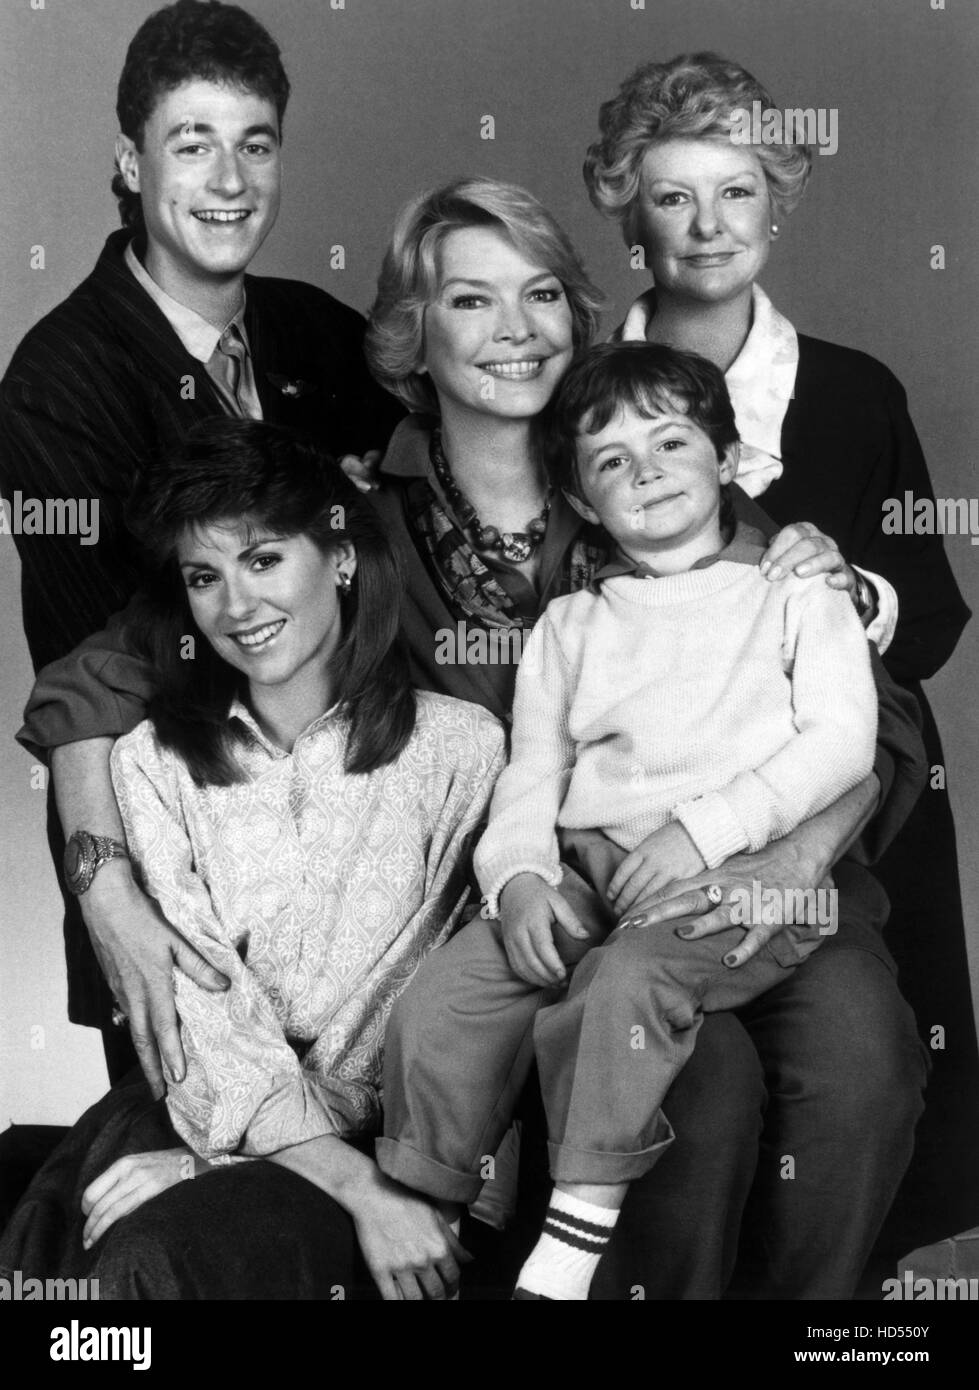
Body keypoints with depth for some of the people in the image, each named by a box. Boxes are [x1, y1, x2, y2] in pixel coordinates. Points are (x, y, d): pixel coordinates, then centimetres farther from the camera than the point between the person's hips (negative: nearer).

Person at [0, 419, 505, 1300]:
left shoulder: (457, 742, 0)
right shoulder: (152, 765, 5)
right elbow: (207, 1012, -6)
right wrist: (361, 1189, -18)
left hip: (405, 1134, -2)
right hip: (221, 1122, 3)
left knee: (163, 1255, -27)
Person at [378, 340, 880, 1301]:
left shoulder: (797, 591, 14)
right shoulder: (569, 624, 24)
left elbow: (841, 742, 0)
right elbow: (532, 772, 16)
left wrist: (705, 825, -14)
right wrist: (518, 875, -7)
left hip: (744, 874, -4)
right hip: (585, 870, 4)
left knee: (626, 981, -34)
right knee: (437, 1006, -19)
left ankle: (566, 1255, -27)